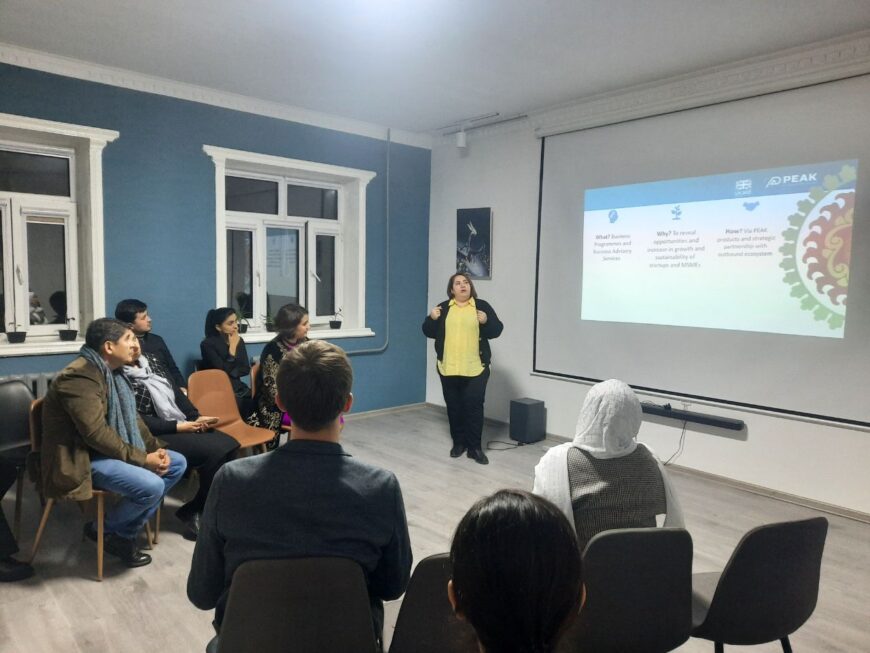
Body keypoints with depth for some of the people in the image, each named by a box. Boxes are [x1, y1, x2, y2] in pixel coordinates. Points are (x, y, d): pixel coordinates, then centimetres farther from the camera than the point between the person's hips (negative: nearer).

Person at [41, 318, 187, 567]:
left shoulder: (112, 372, 9)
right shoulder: (79, 377, -22)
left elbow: (132, 417, 12)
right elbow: (97, 434, -27)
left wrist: (156, 448, -3)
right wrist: (142, 459, -22)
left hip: (113, 450, 10)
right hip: (82, 457, -10)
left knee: (177, 463, 3)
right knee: (151, 486, -27)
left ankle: (126, 530, 5)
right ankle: (106, 531, 2)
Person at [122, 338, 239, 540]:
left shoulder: (152, 359, 12)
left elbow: (176, 392, 12)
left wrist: (196, 417, -3)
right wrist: (178, 426, -19)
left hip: (185, 425, 8)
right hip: (155, 436, -8)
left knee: (230, 444, -12)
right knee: (217, 452, -22)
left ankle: (196, 510, -2)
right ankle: (196, 513, -1)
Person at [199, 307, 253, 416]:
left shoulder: (239, 341, 8)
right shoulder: (208, 344, -9)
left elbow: (246, 369, 5)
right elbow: (223, 371, -14)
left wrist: (231, 373, -11)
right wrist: (232, 348, -13)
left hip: (238, 388, 6)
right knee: (250, 404, -28)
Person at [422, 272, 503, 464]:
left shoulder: (482, 306, 3)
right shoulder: (443, 308, 7)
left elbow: (496, 330, 1)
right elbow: (430, 332, 8)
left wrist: (486, 322, -18)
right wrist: (431, 319, -11)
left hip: (475, 368, -2)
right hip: (448, 368, 2)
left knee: (474, 407, -2)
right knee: (454, 407, 10)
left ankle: (475, 447, 7)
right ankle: (458, 443, 24)